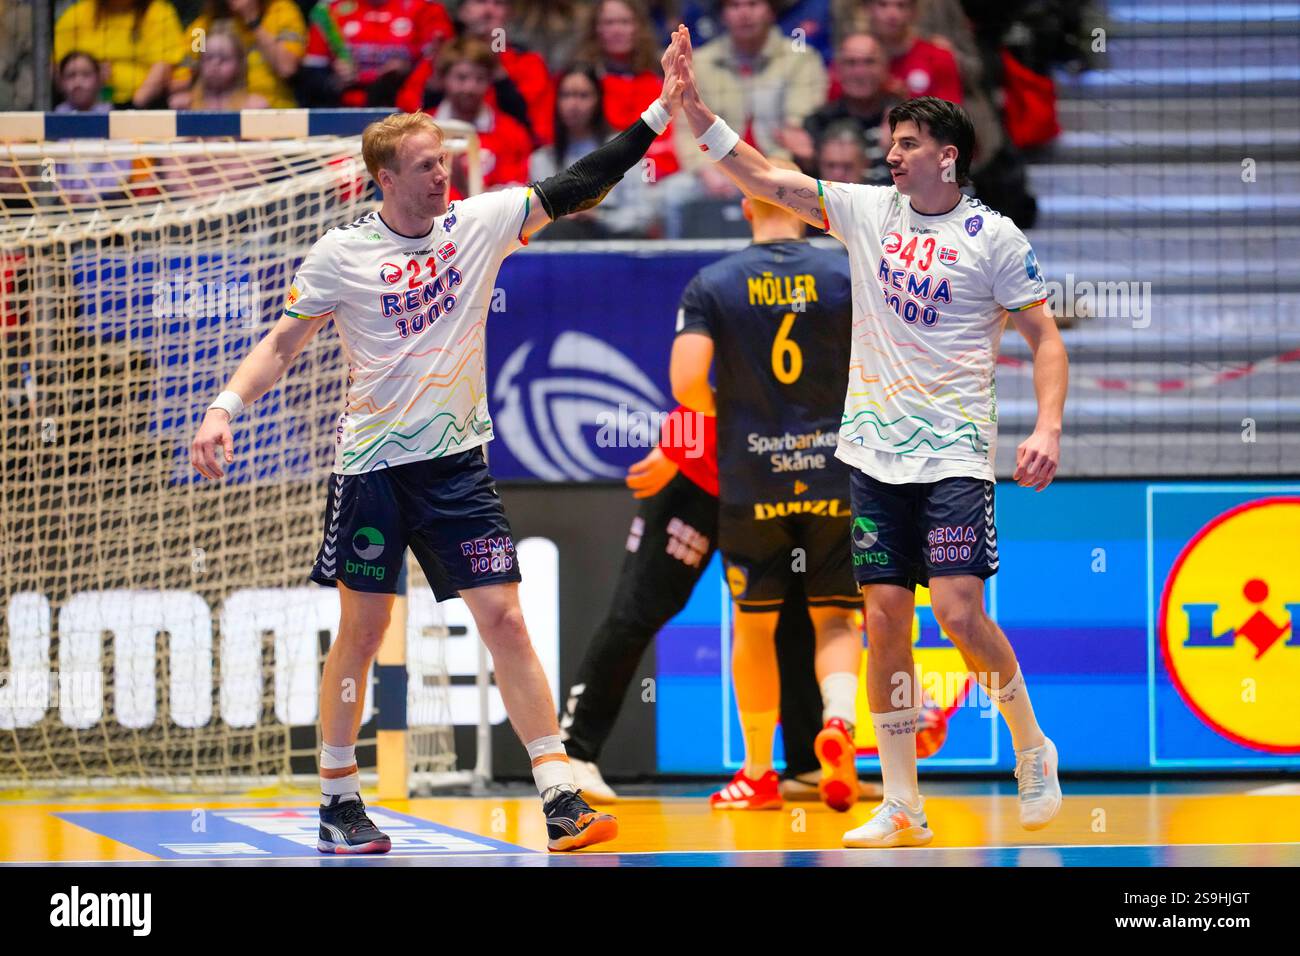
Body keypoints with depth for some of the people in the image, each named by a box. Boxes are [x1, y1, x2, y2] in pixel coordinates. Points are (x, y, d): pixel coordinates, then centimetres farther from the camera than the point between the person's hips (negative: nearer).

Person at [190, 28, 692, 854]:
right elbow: (285, 343, 3)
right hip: (372, 466, -2)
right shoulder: (340, 255, -4)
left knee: (505, 617, -7)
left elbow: (576, 188, -3)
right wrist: (224, 410, -10)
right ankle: (339, 802, 18)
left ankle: (560, 799, -9)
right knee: (361, 631, 4)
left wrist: (659, 114, -10)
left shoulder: (479, 222, 1)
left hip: (458, 460, 2)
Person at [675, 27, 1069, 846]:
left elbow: (1045, 337, -2)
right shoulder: (868, 211, 8)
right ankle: (902, 807, 6)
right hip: (875, 449, 4)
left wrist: (1048, 429, -15)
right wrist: (697, 111, -2)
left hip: (955, 450, -4)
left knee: (960, 612, -14)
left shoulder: (996, 238, -3)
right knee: (885, 621, 0)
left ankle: (1032, 746, 12)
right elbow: (764, 178, 8)